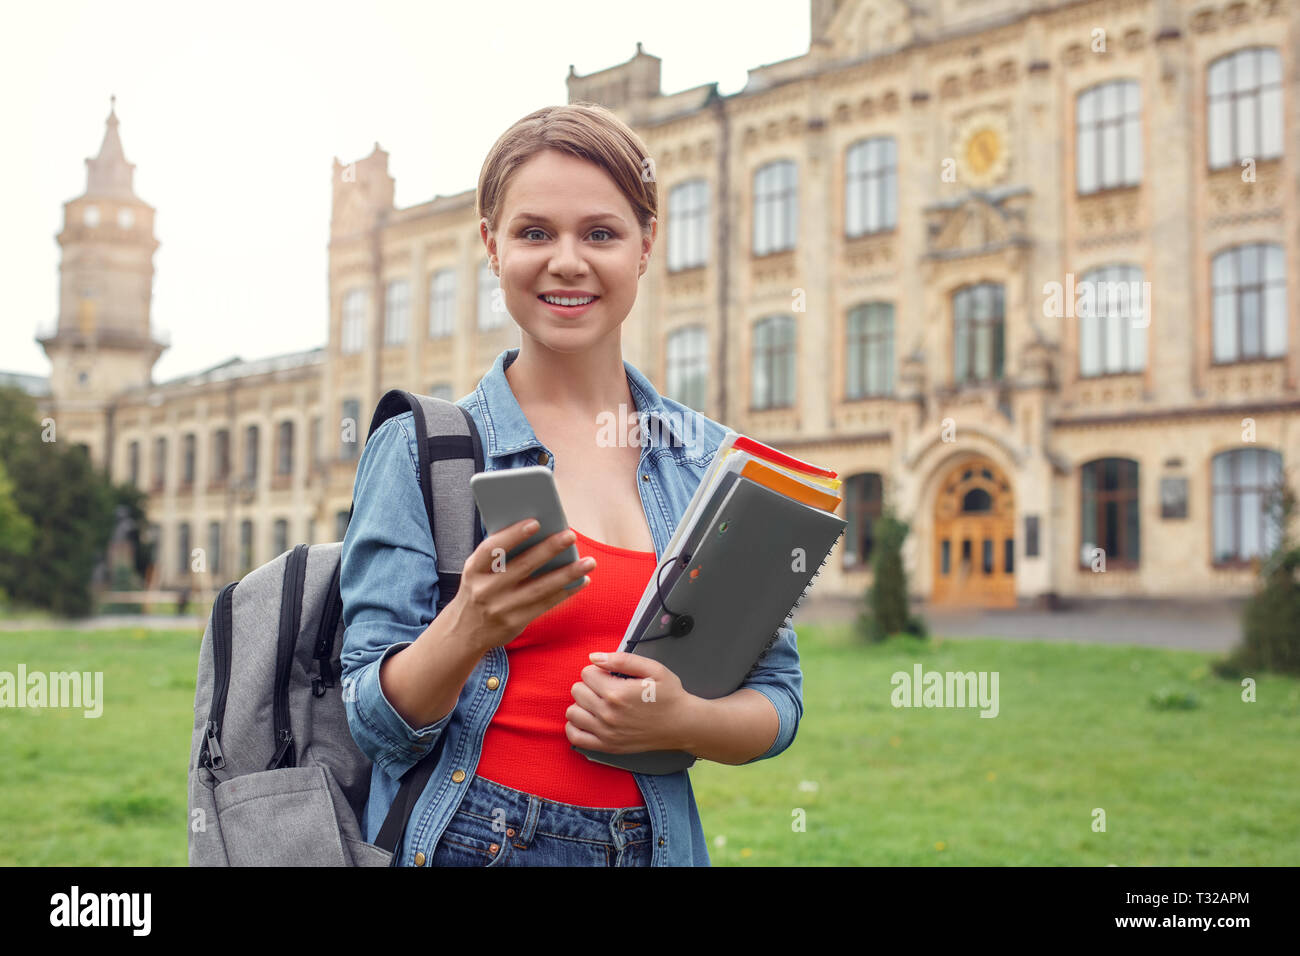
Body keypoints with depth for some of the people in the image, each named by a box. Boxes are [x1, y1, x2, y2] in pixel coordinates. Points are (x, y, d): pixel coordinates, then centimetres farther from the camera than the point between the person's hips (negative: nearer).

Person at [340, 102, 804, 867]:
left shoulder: (714, 459, 3)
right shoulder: (418, 452, -5)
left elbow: (777, 696, 6)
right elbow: (376, 721, -8)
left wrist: (682, 719, -13)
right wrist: (469, 630, -26)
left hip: (654, 841, 3)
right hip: (465, 842, -2)